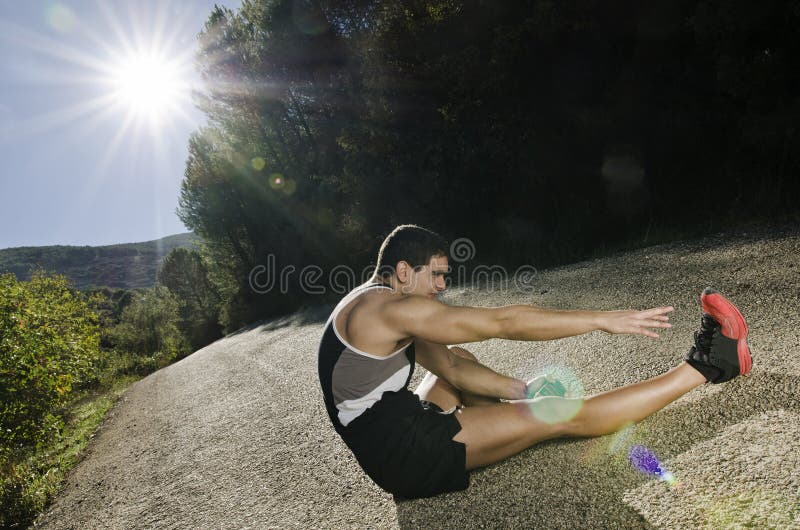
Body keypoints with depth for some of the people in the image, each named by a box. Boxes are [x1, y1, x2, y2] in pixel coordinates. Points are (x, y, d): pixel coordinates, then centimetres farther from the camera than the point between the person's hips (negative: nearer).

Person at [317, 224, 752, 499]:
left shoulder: (377, 309, 11)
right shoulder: (392, 308, -20)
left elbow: (451, 369, 10)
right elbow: (503, 321, -22)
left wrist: (520, 390, 0)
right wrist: (603, 320, -17)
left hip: (399, 434, 9)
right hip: (406, 455, -9)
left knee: (457, 359, 22)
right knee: (561, 415, -12)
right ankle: (704, 366, -6)